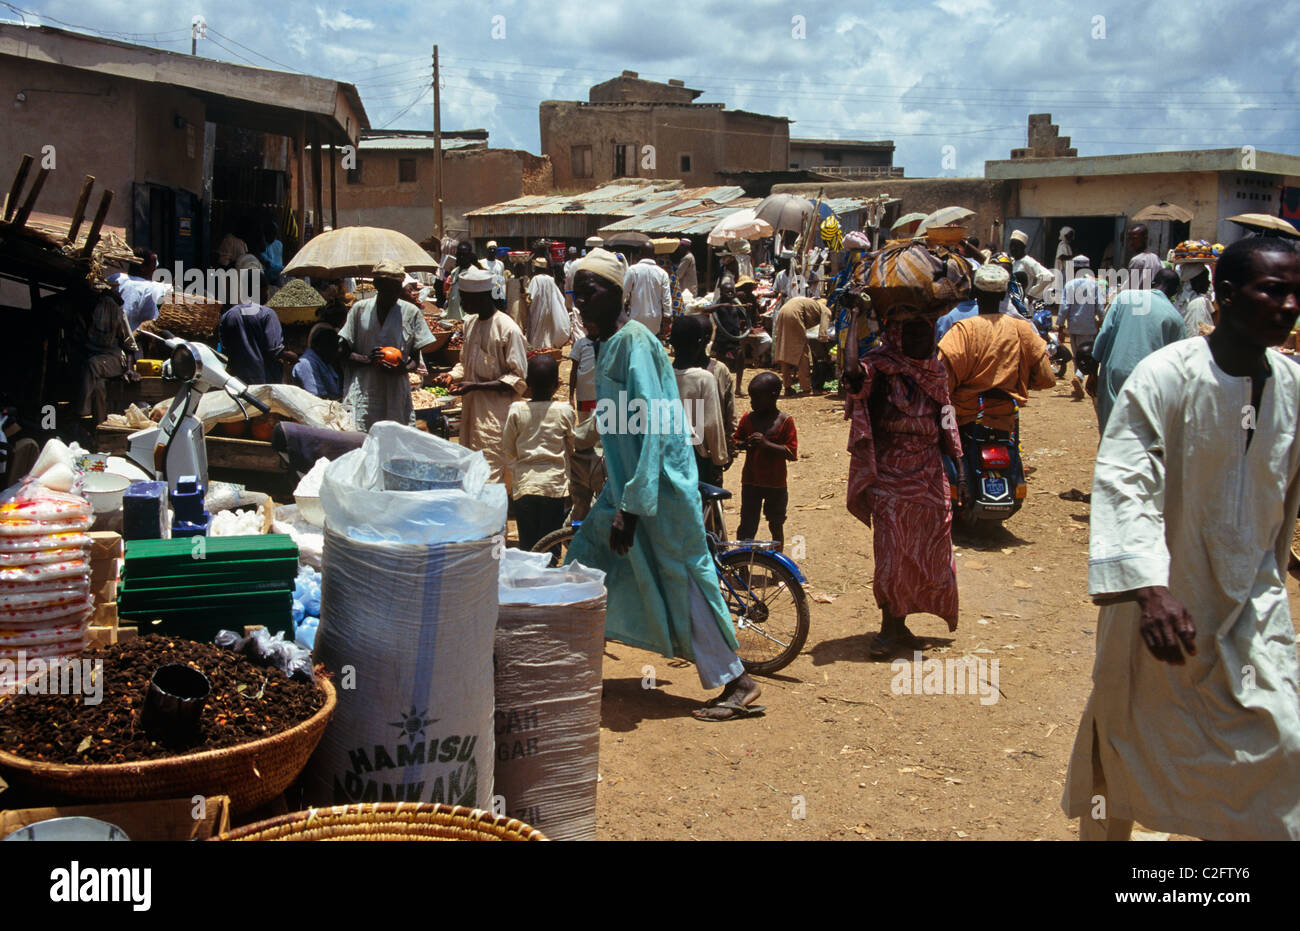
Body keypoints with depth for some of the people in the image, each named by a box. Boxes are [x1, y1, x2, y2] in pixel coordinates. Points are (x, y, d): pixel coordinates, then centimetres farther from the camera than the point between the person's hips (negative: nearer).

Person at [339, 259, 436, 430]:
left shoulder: (411, 312, 6)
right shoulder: (360, 309, 6)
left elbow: (416, 358, 8)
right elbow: (343, 352, 8)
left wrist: (403, 368, -14)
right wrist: (367, 360, -11)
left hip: (397, 390, 0)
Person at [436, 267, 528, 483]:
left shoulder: (508, 329, -13)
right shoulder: (470, 323, 11)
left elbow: (518, 378, -13)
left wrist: (476, 386, -19)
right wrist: (452, 375, 3)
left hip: (496, 414, -8)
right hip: (471, 410, 8)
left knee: (489, 477, -10)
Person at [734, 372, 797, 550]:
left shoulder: (785, 421, -9)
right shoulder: (748, 418, 0)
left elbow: (792, 453, -13)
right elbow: (737, 441, 11)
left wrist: (766, 443, -25)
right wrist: (741, 445, -14)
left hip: (776, 483, -1)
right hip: (750, 482, 1)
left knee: (776, 525, 13)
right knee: (747, 526, -1)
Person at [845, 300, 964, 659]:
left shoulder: (936, 371, 10)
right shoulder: (880, 366, -7)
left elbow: (947, 424, 14)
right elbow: (852, 371, -30)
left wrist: (961, 472, 12)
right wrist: (855, 318, -28)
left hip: (929, 474, 6)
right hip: (891, 474, -6)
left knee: (927, 553, 7)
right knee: (891, 551, -5)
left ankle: (899, 623, 22)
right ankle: (889, 627, 8)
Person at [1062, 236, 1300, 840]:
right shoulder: (1166, 376, -17)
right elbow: (1123, 482, -26)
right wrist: (1150, 587, -37)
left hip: (1252, 603, 5)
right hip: (1161, 600, -4)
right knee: (1128, 738, 11)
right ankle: (1104, 831, 34)